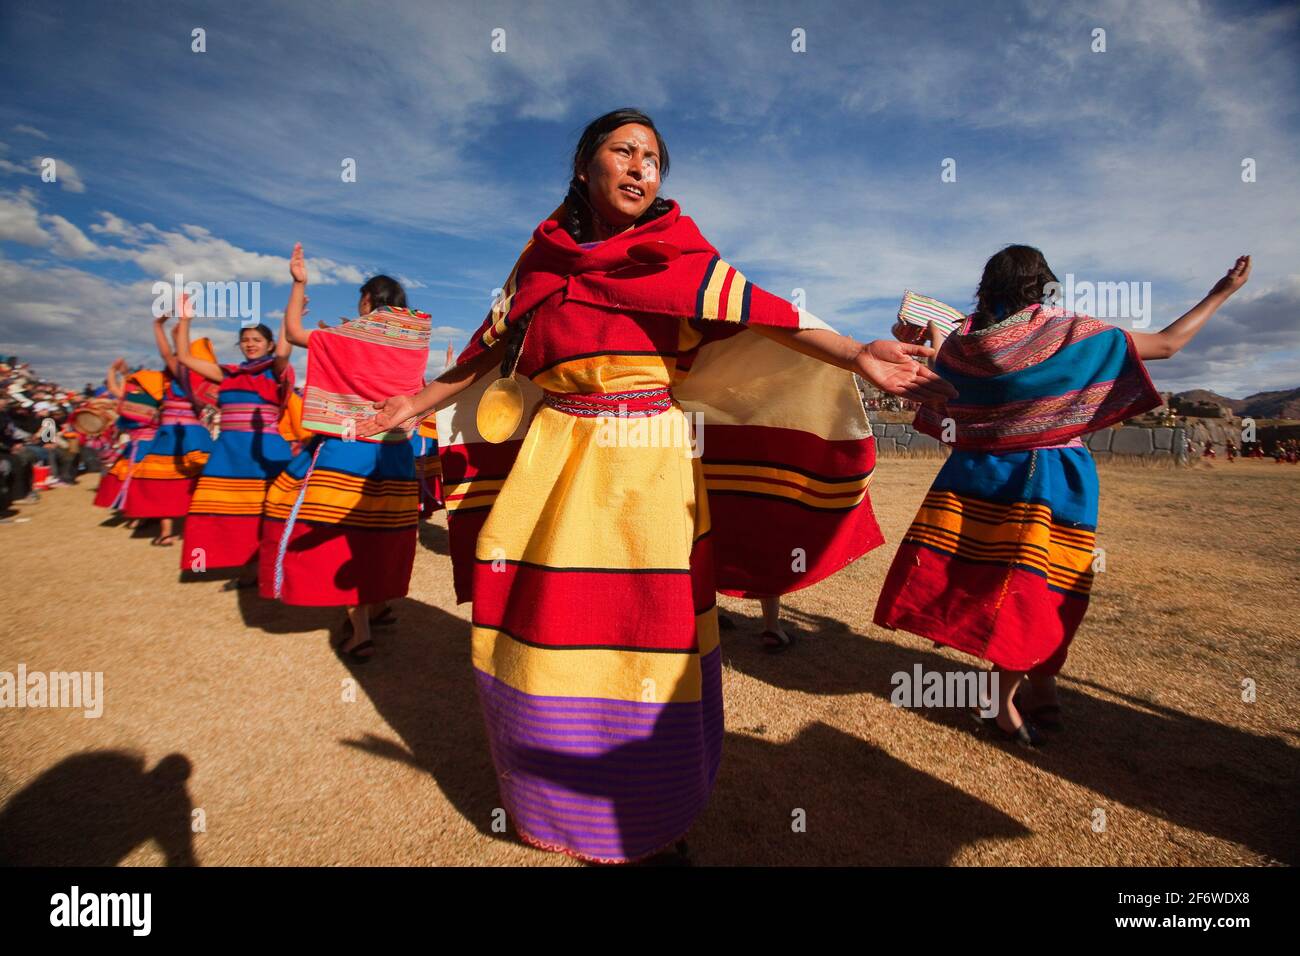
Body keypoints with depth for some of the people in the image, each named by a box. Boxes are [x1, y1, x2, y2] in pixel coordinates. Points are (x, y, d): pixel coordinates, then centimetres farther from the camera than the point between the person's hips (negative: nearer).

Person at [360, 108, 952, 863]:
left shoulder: (678, 254, 3)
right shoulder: (545, 253, 12)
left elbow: (761, 316, -9)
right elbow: (493, 346, 20)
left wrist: (856, 357, -22)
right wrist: (422, 401, 25)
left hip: (647, 468, -2)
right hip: (550, 461, 3)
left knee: (645, 639, 0)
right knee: (542, 630, 7)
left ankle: (651, 816, 26)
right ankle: (552, 803, 34)